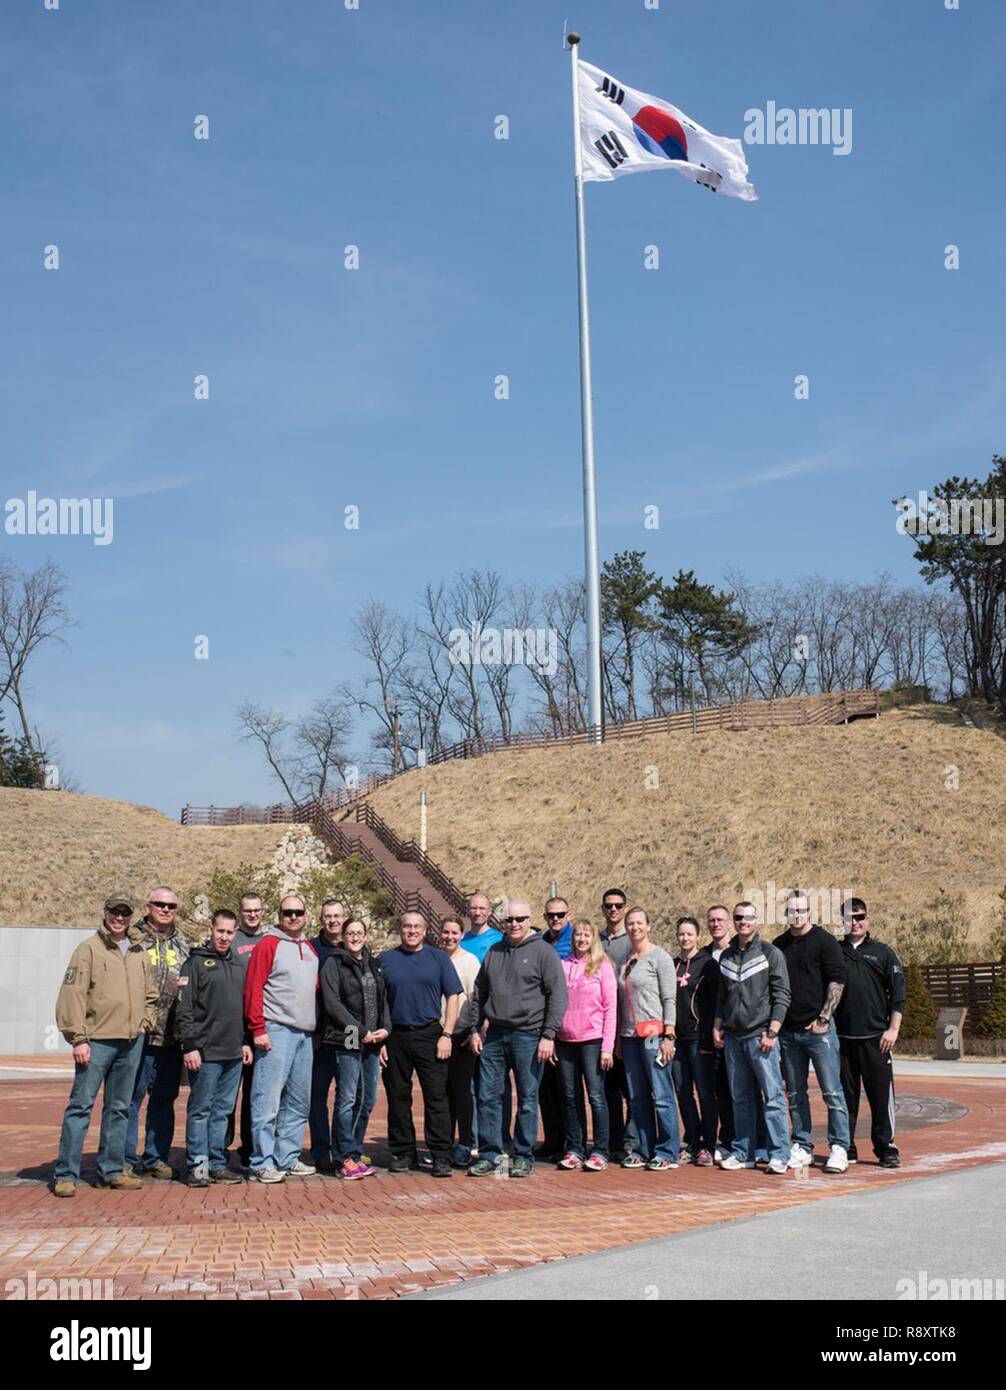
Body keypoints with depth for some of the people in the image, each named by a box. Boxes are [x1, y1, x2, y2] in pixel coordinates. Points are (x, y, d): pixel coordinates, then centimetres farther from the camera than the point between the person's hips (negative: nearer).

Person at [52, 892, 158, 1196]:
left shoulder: (139, 952, 13)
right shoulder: (89, 949, -4)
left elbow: (150, 994, 24)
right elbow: (73, 995, -9)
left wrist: (146, 1021, 8)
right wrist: (78, 1038, -14)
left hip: (132, 1042, 6)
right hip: (97, 1041, -6)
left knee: (119, 1108, 11)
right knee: (81, 1105, -5)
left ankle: (112, 1171, 18)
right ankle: (66, 1174, 0)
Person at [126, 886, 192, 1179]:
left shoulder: (185, 944, 14)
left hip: (172, 1037, 5)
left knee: (165, 1099, 10)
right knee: (132, 1097, 0)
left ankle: (156, 1158, 19)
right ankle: (127, 1160, 8)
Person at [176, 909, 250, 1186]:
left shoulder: (237, 965, 16)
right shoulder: (197, 962, -4)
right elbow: (184, 1008, -9)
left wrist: (245, 1041, 16)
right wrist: (189, 1046, -15)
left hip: (233, 1053, 6)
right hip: (206, 1052, -6)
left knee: (223, 1111, 10)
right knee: (200, 1110, -1)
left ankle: (217, 1164, 15)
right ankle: (198, 1166, 4)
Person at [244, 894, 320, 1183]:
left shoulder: (310, 949, 17)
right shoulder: (268, 945, -4)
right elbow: (253, 988, -10)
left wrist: (316, 1029, 14)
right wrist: (258, 1029, -16)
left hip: (305, 1034, 7)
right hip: (276, 1031, -7)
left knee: (299, 1102, 11)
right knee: (268, 1101, -7)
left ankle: (288, 1158, 19)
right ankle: (262, 1163, -4)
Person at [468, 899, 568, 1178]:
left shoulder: (543, 951, -3)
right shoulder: (494, 952, 13)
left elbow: (558, 995, -7)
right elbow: (480, 992, 19)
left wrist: (548, 1035, -12)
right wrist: (476, 1029, 11)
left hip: (528, 1036, -5)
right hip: (494, 1034, 5)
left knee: (528, 1099, 2)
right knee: (488, 1096, 4)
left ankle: (523, 1158, 11)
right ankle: (489, 1155, 13)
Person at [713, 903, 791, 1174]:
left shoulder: (771, 953, -1)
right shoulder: (726, 956, 15)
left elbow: (782, 996, -5)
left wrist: (772, 1032, -12)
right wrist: (717, 1027, 12)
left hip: (760, 1036, -5)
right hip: (733, 1038, 5)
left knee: (772, 1096, -6)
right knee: (741, 1099, 9)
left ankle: (779, 1154, -2)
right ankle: (742, 1152, 15)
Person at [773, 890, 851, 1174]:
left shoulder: (824, 941, -2)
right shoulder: (779, 945, 13)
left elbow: (837, 981, -7)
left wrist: (823, 1018, -12)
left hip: (819, 1029, -5)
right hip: (787, 1031, 5)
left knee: (832, 1091, -4)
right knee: (795, 1094, 9)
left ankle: (839, 1149, 0)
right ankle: (802, 1148, 16)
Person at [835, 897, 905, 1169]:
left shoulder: (882, 953, 7)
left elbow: (897, 993, 4)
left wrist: (893, 1029, -4)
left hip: (875, 1037, -1)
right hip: (841, 1037, 1)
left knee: (881, 1095, 0)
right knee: (845, 1095, 5)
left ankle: (886, 1149, 9)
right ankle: (845, 1148, 14)